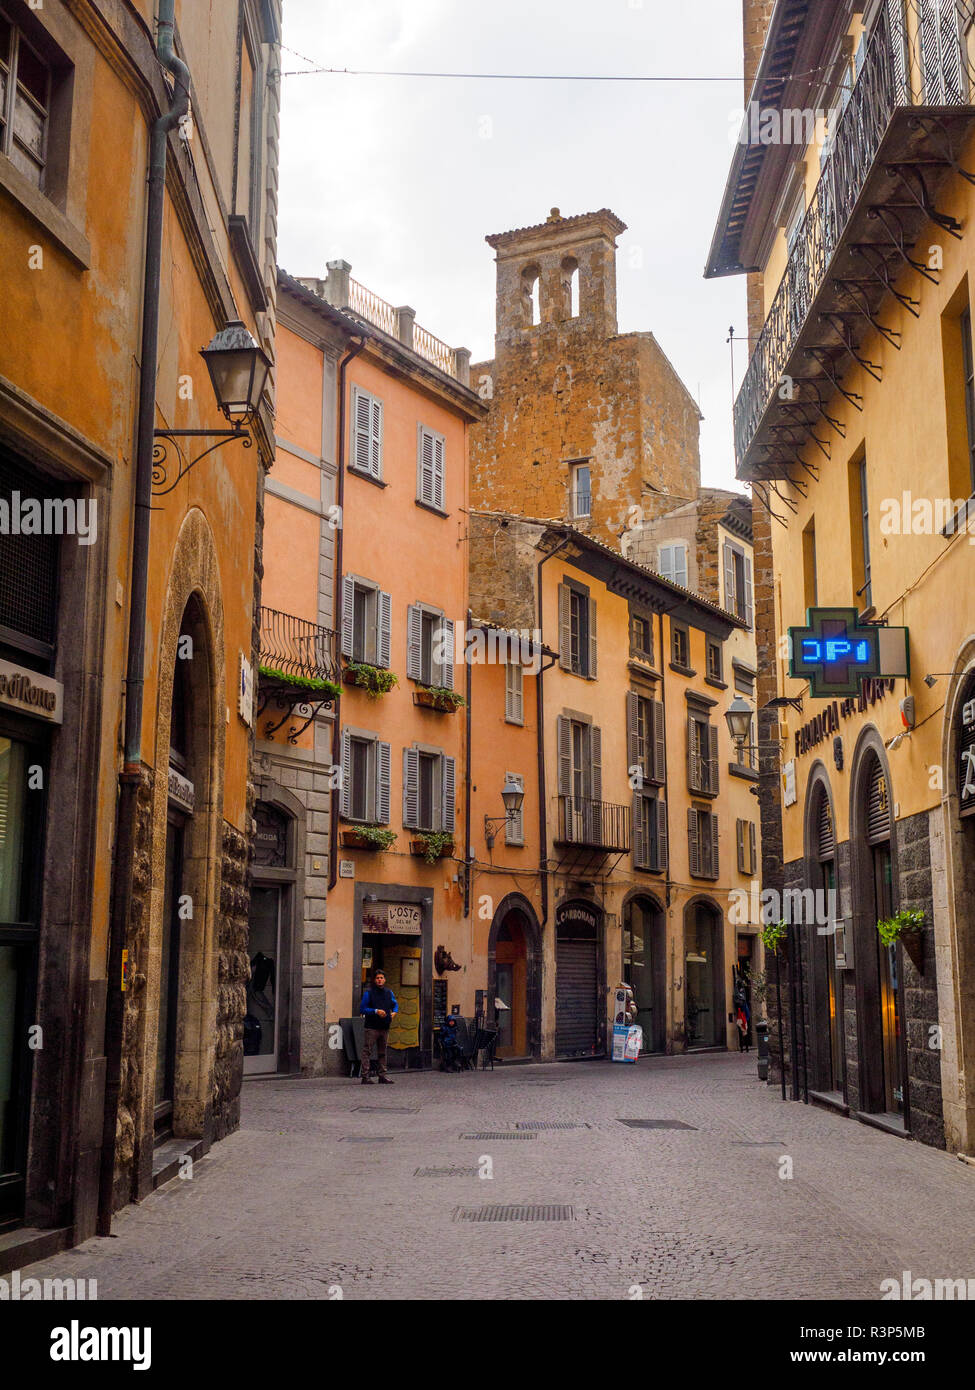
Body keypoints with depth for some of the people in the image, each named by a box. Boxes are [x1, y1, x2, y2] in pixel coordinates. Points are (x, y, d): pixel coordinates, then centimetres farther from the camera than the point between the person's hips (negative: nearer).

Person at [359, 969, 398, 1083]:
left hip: (384, 1027, 6)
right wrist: (375, 1011, -18)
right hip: (372, 1027, -6)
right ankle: (365, 1076, -7)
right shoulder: (368, 992, -5)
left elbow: (395, 1004, 24)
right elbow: (362, 1009, -7)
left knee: (382, 1052, 12)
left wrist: (394, 1012, 2)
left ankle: (382, 1075, 17)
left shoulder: (388, 992, 12)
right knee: (367, 1051, -7)